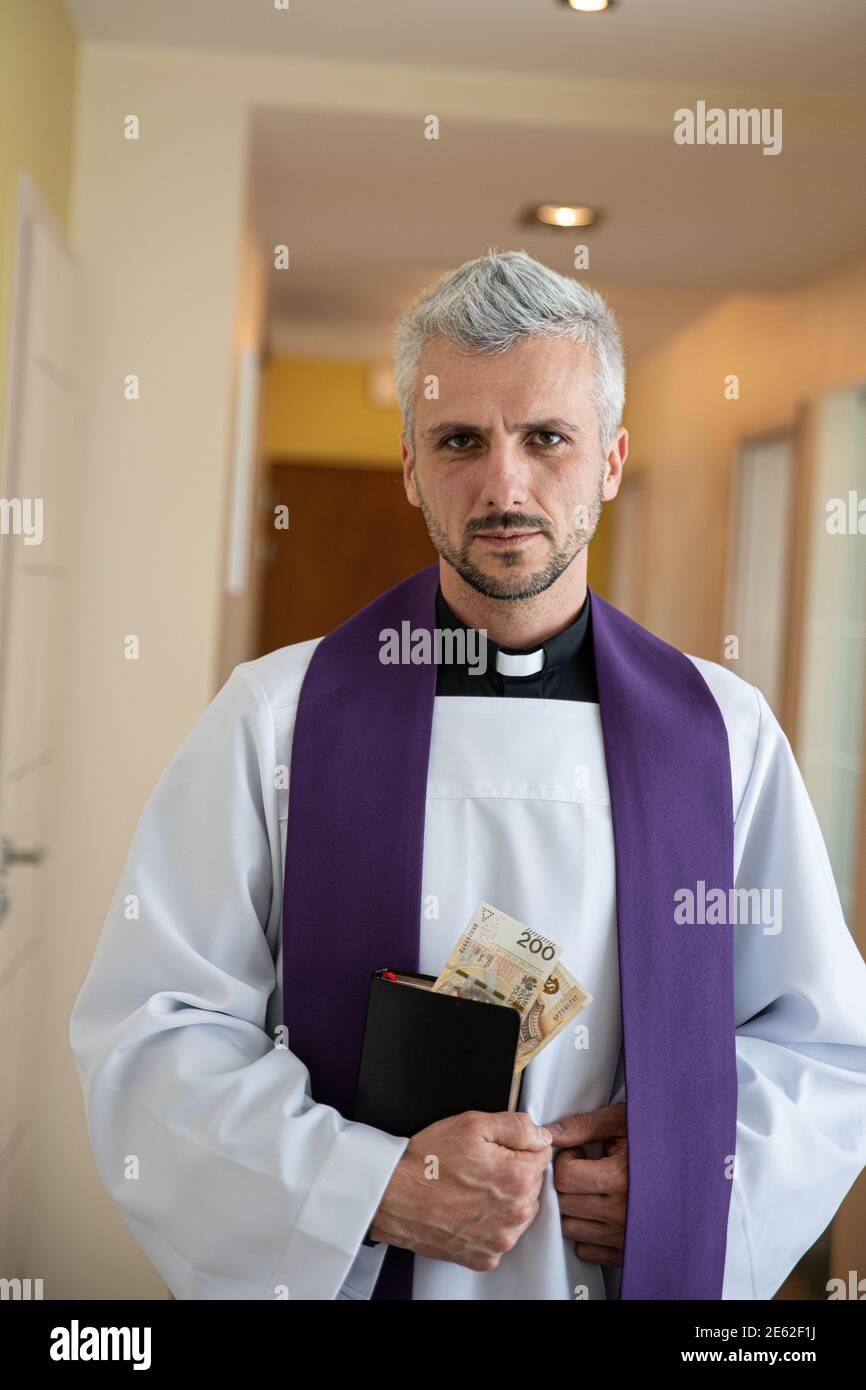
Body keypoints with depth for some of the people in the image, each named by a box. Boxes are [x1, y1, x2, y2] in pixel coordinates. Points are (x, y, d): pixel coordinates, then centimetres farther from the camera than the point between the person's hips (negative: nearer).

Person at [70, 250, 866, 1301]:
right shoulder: (275, 716, -10)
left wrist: (689, 1172, -13)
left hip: (650, 1269, 2)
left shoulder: (726, 730, -5)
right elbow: (149, 1034, -11)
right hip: (344, 1266, -1)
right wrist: (370, 1188, -21)